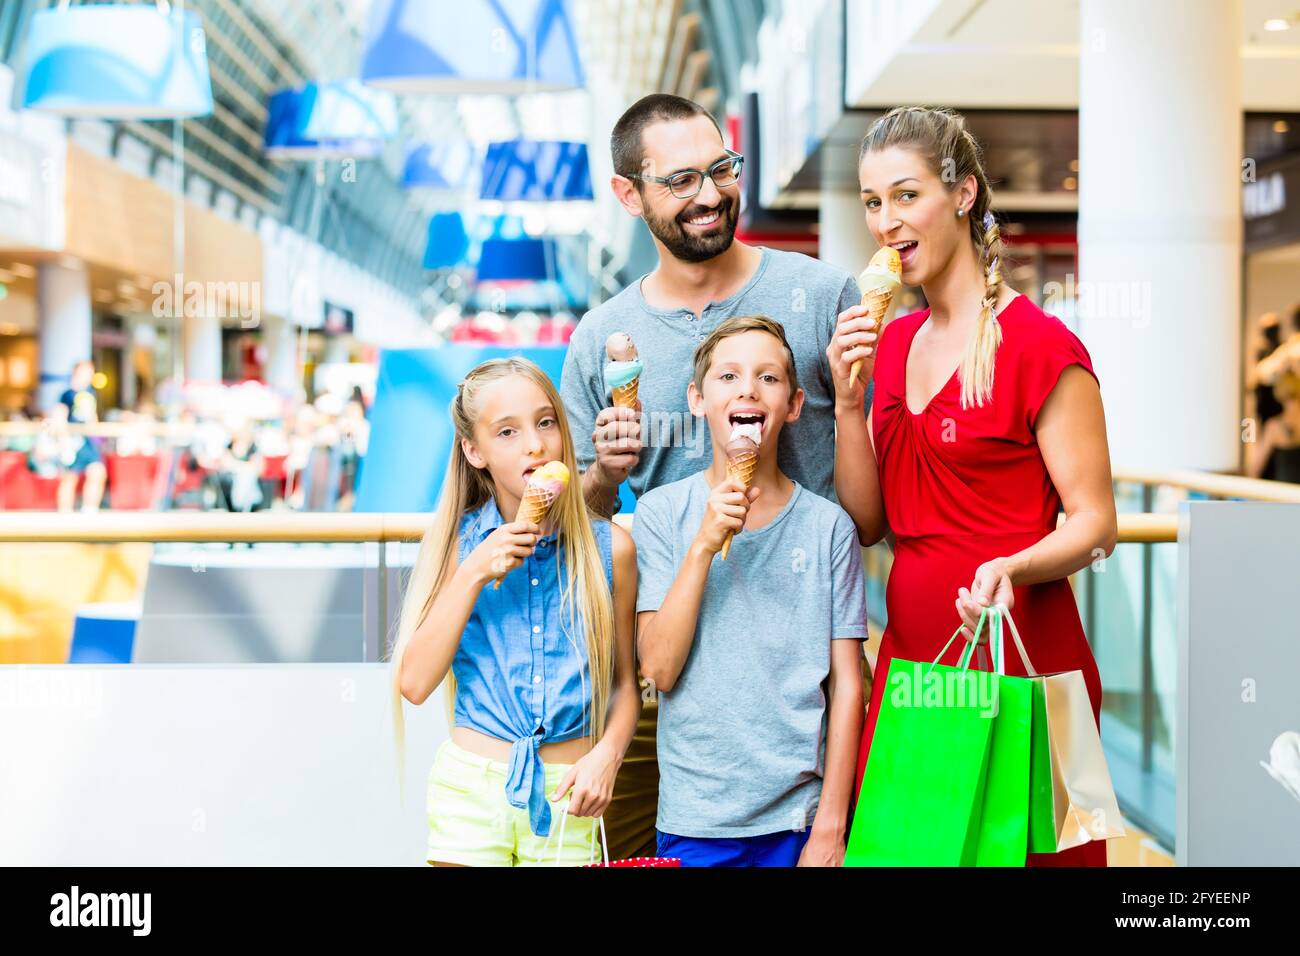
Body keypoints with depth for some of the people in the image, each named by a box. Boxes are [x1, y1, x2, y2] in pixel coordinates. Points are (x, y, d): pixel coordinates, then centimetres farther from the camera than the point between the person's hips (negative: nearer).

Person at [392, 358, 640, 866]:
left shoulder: (609, 548, -3)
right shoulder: (459, 542, -2)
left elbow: (624, 683, 6)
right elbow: (414, 682, -8)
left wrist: (607, 753, -12)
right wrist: (474, 576, -15)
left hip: (565, 796, 0)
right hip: (470, 787, 0)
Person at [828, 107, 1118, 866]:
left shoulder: (1040, 346, -11)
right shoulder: (894, 342, 10)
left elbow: (1095, 524, -11)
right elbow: (867, 524, 8)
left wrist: (1011, 568, -29)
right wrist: (848, 400, -4)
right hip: (912, 655, 6)